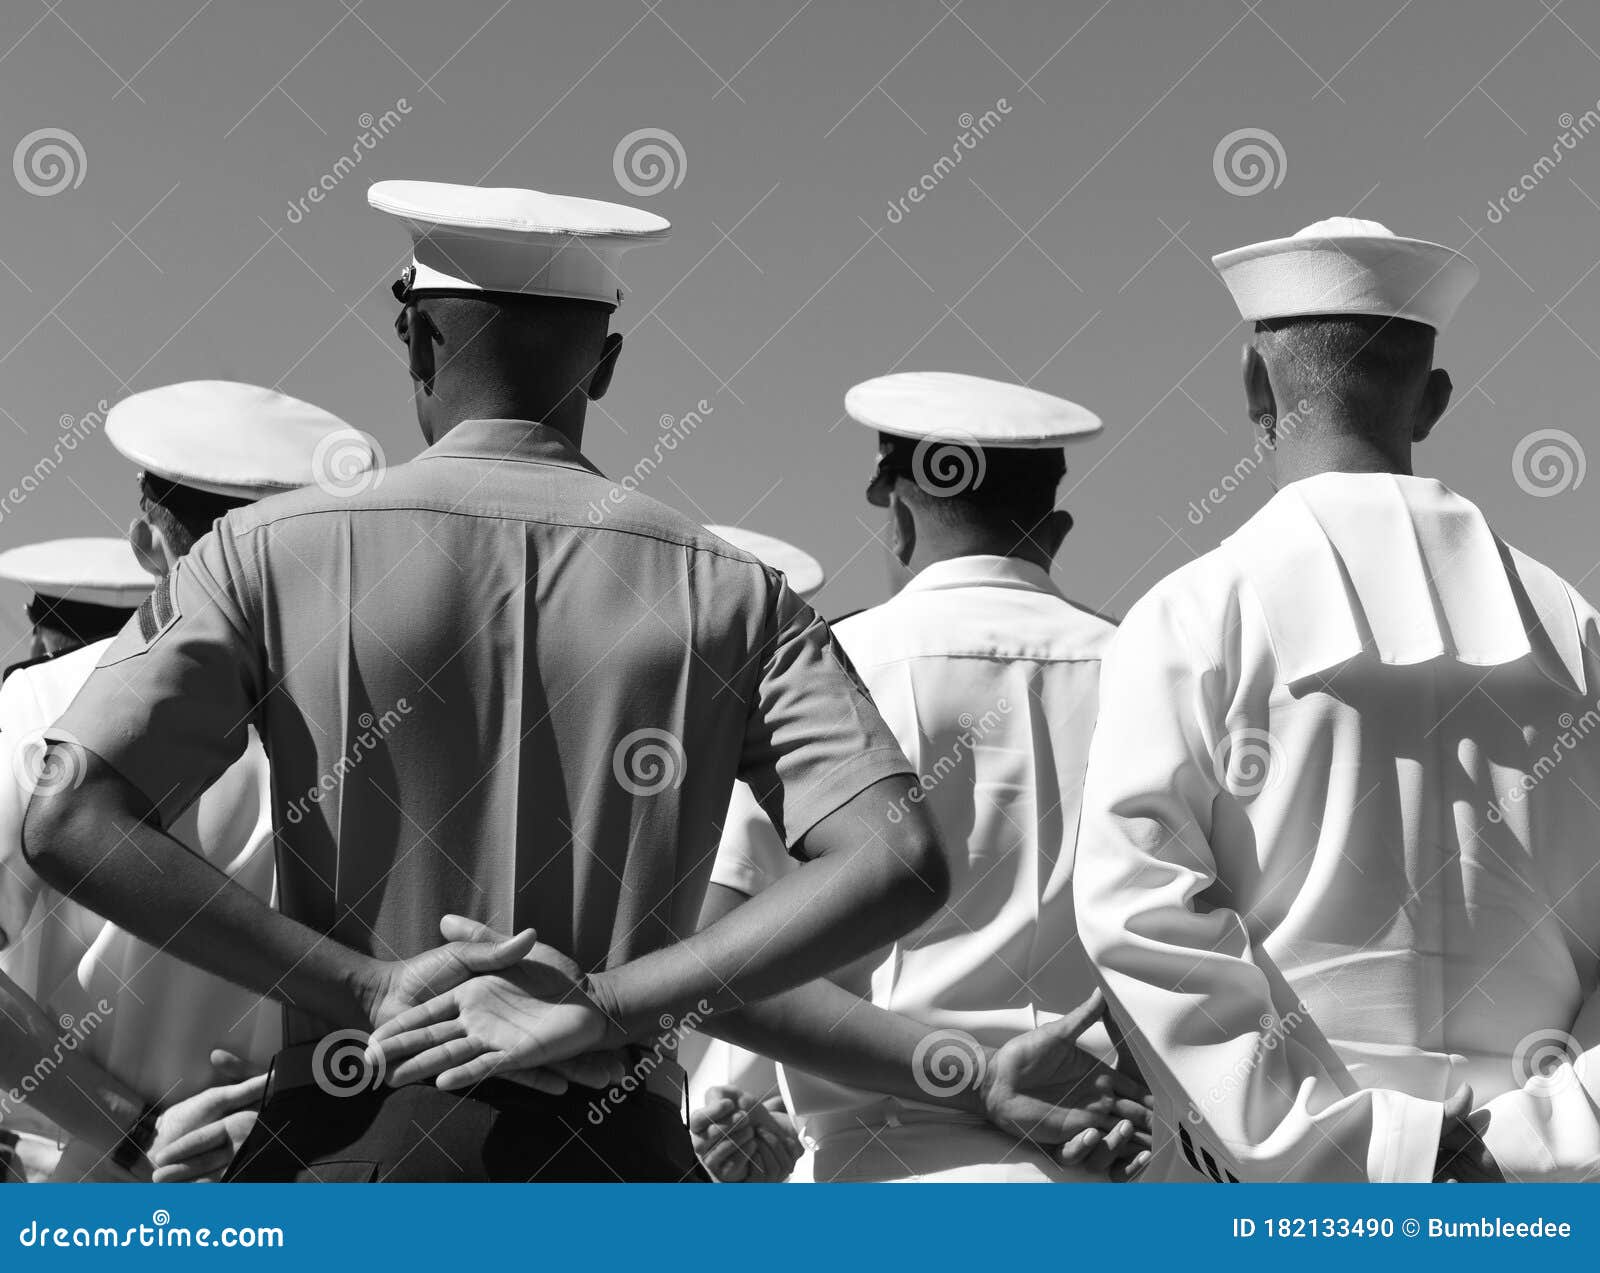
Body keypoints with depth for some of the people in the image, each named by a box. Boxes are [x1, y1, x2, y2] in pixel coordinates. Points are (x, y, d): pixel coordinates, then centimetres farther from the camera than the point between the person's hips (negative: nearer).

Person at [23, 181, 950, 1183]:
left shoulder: (272, 554, 2)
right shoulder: (729, 594, 3)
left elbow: (68, 824, -9)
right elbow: (899, 861, -9)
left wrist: (366, 988, -10)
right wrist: (604, 1007, -10)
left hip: (342, 1149, 0)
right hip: (611, 1166, 1)